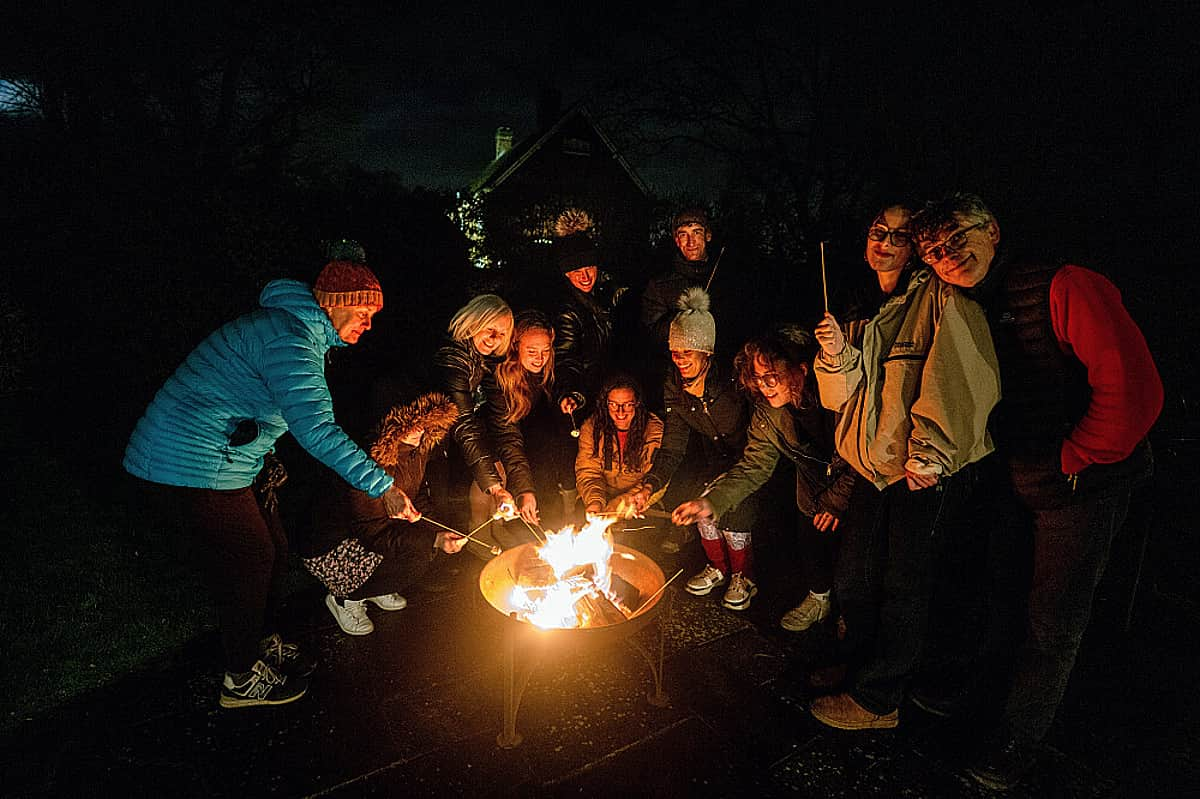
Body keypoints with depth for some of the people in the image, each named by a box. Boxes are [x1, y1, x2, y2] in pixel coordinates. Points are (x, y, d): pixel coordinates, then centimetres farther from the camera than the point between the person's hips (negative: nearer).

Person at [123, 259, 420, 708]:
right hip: (197, 459, -10)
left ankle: (256, 643, 35)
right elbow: (315, 429, -34)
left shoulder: (302, 331, 10)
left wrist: (266, 467, 15)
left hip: (230, 455, 10)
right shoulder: (290, 339, -25)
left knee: (273, 550, 14)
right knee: (250, 560, -1)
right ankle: (242, 679, 18)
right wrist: (382, 485, -33)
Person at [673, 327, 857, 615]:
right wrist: (710, 502, -27)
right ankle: (818, 596, 37)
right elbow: (754, 466, -14)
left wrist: (838, 500, -17)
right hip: (815, 484, 4)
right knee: (812, 539, 7)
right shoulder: (766, 413, -17)